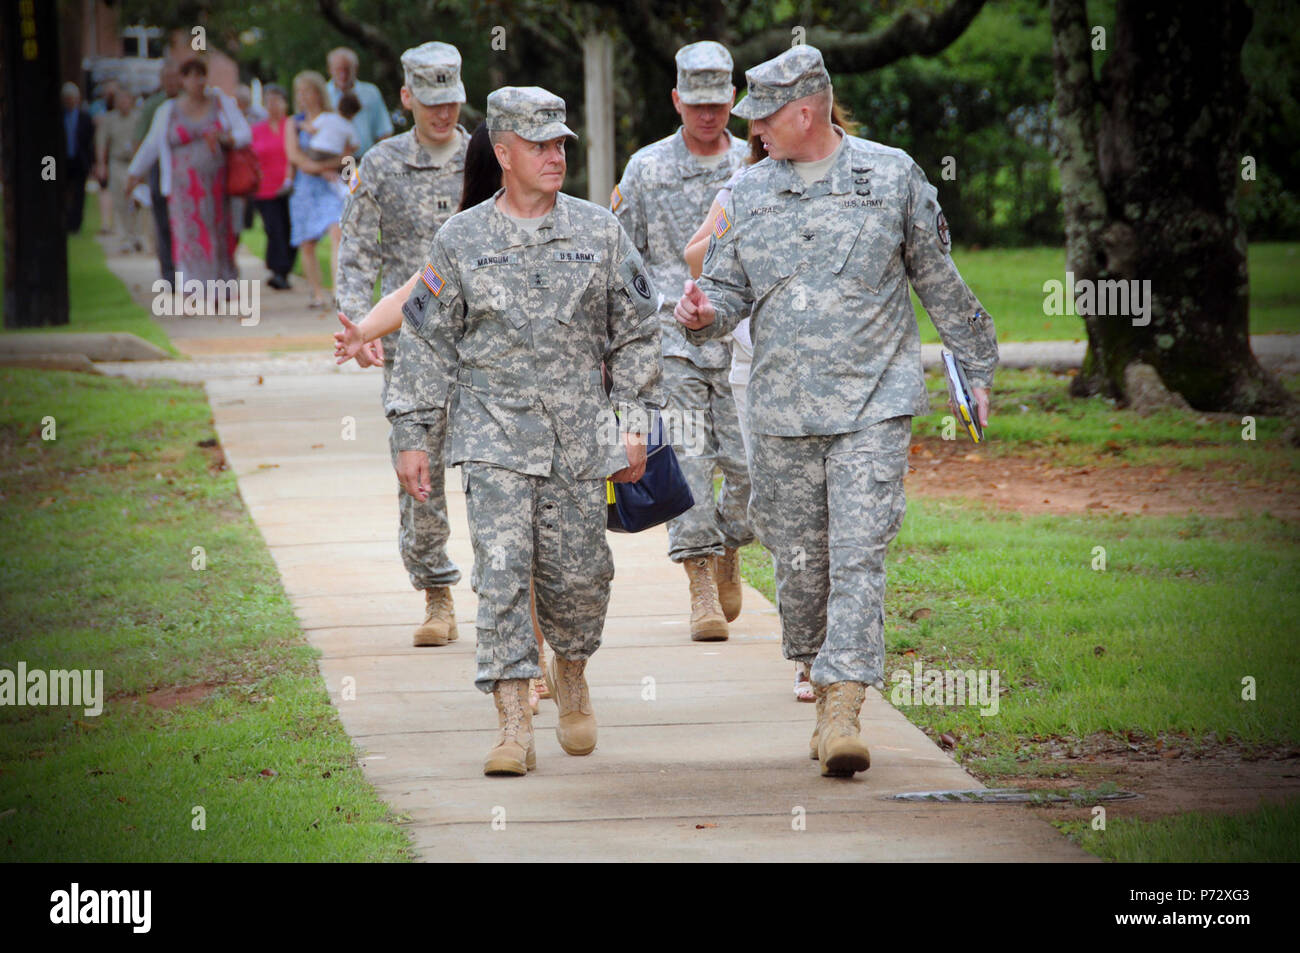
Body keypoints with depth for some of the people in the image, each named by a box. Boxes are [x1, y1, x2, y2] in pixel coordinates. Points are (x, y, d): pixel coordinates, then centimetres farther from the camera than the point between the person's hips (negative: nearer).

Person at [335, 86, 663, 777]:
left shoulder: (599, 233, 5)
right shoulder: (461, 241, 3)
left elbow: (636, 333, 10)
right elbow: (426, 343, 7)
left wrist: (636, 425, 5)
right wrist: (410, 436, 3)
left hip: (580, 437, 1)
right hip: (494, 433, -1)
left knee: (579, 573, 5)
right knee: (502, 569, -11)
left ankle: (570, 669, 36)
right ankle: (513, 726, -11)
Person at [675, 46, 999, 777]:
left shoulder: (890, 176, 1)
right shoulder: (749, 196, 9)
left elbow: (939, 279, 9)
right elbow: (729, 290, 10)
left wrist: (977, 367, 14)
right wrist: (704, 314, -14)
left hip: (874, 406, -3)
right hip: (782, 410, 3)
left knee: (859, 556, -12)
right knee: (799, 561, 7)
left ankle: (845, 707, -15)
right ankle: (821, 683, 25)